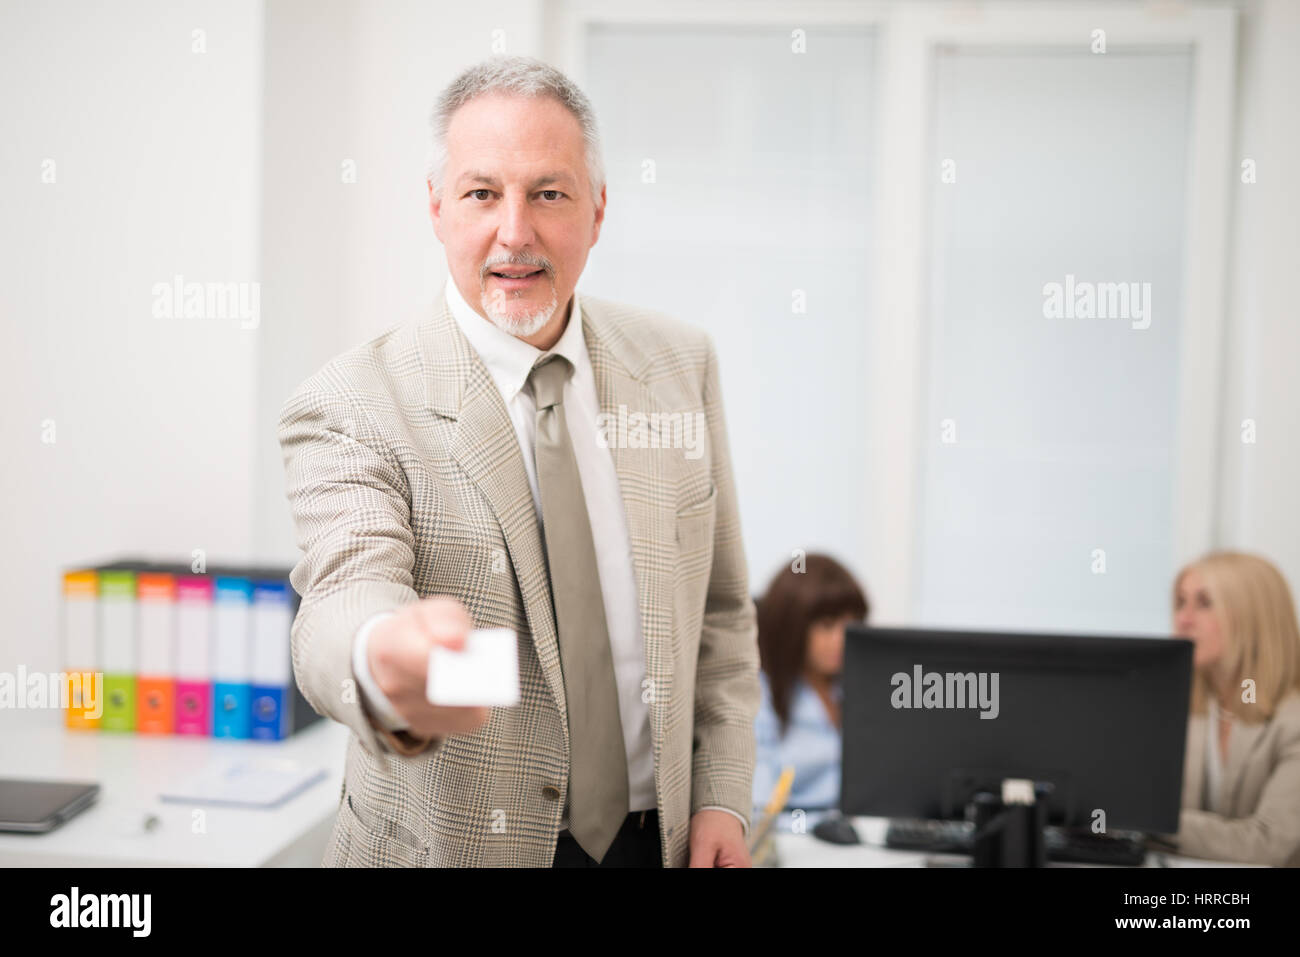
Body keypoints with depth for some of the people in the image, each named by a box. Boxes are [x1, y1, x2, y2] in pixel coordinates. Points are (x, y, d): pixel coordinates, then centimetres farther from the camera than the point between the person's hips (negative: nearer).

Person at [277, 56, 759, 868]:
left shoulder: (679, 367, 0)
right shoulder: (353, 409, -13)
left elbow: (720, 607, 6)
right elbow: (345, 601, -29)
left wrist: (721, 797, -2)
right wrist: (387, 673, -51)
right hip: (459, 846, -3)